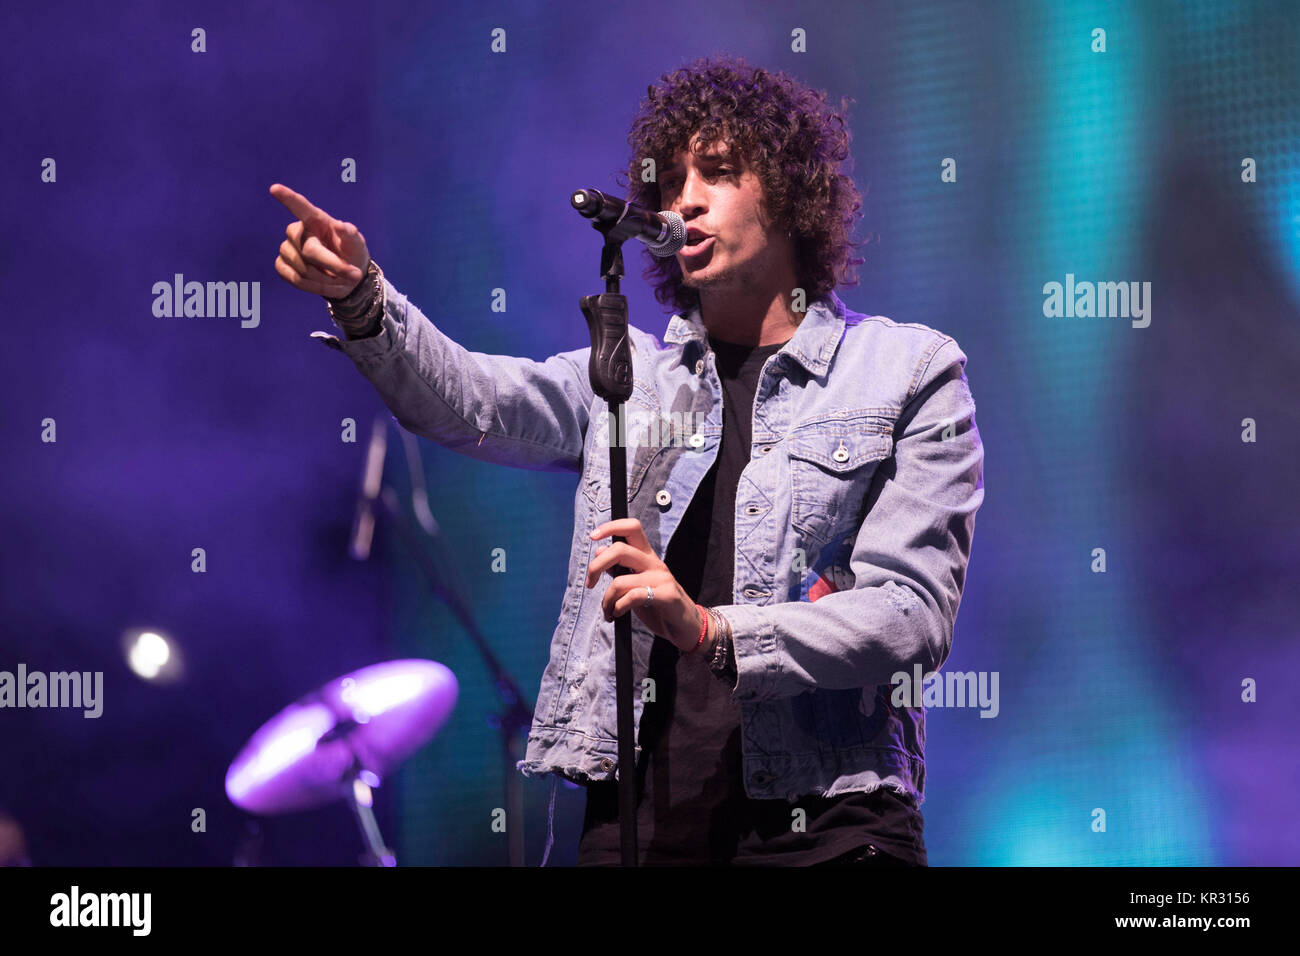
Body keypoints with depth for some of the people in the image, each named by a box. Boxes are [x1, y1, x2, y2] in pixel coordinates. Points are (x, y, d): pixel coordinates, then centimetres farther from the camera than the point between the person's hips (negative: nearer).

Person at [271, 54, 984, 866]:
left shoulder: (910, 370, 5)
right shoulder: (629, 371, 16)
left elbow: (913, 615, -6)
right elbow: (468, 401, -3)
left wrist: (711, 630, -20)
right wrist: (360, 298, -22)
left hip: (822, 825, -3)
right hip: (636, 811, 3)